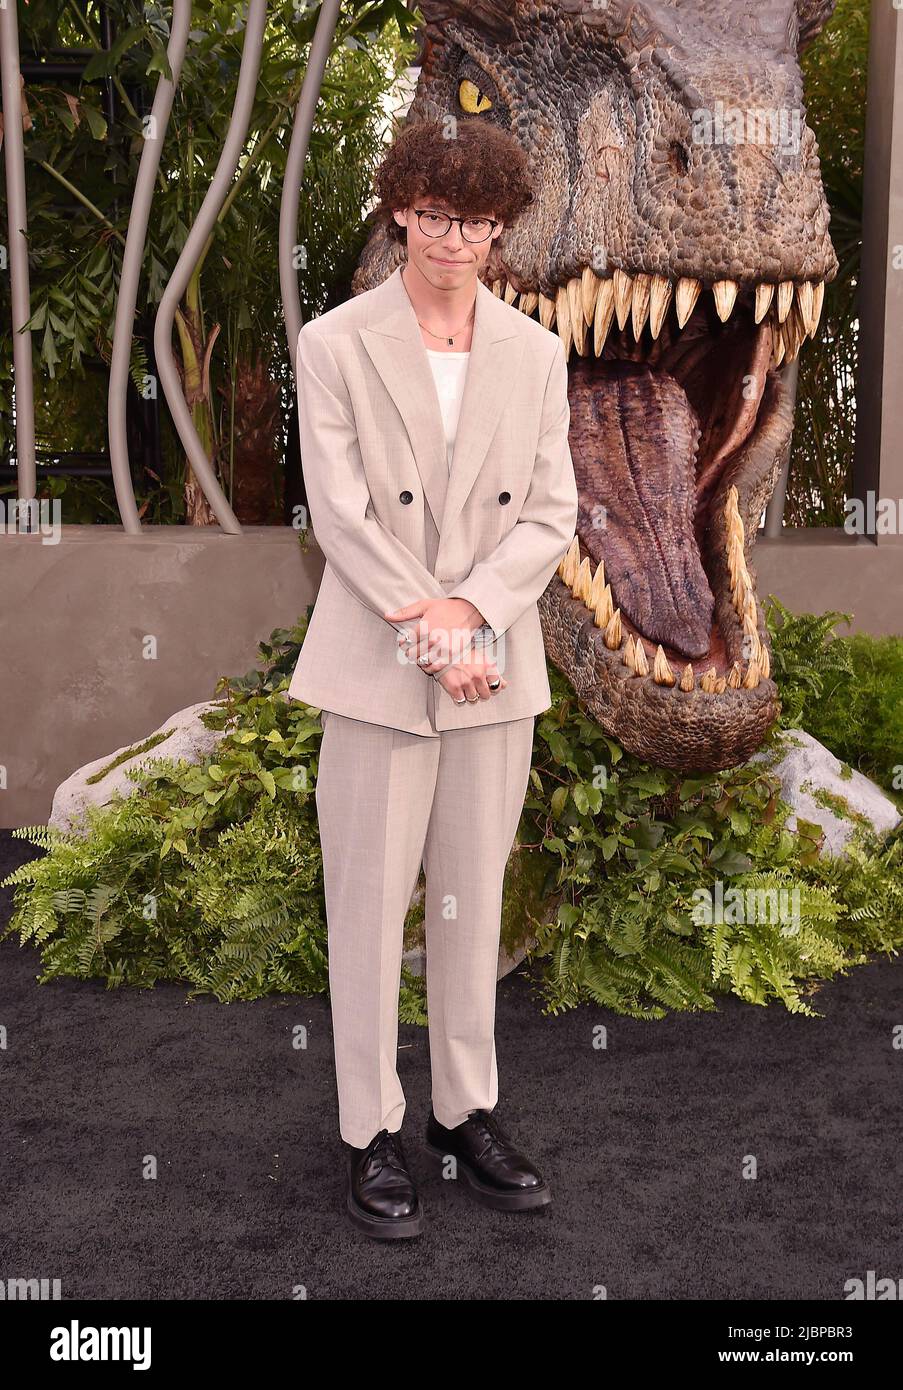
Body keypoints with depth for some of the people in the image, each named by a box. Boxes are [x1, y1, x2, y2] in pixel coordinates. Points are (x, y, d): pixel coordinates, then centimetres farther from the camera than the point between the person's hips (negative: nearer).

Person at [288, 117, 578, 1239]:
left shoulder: (535, 353, 8)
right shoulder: (335, 344, -1)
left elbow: (552, 513, 3)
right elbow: (339, 513, -8)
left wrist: (467, 609, -13)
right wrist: (430, 631, -15)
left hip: (496, 666, 3)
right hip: (378, 668, -3)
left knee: (475, 901, 12)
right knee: (369, 905, 3)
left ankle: (467, 1116, 27)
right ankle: (372, 1135, 19)